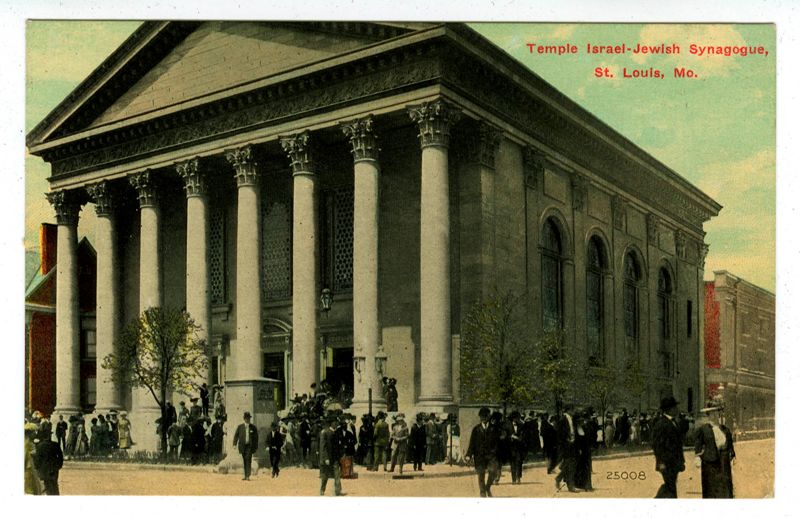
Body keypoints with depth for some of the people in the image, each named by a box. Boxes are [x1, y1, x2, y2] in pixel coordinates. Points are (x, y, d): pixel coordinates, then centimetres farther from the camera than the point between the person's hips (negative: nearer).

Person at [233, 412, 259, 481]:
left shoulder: (253, 427, 3)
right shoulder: (240, 427, 7)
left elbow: (256, 437, 6)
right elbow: (236, 435, 7)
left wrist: (256, 447, 2)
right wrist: (235, 444, -5)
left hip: (250, 446, -2)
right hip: (242, 446, 2)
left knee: (248, 460, -13)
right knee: (244, 461, 6)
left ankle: (248, 476, -17)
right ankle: (245, 476, 12)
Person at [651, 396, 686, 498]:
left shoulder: (673, 423, 15)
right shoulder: (660, 424, -15)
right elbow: (657, 444, -17)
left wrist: (681, 460, 20)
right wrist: (661, 462, -19)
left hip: (675, 462, 9)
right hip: (666, 463, -9)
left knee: (668, 486, 13)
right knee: (671, 487, -6)